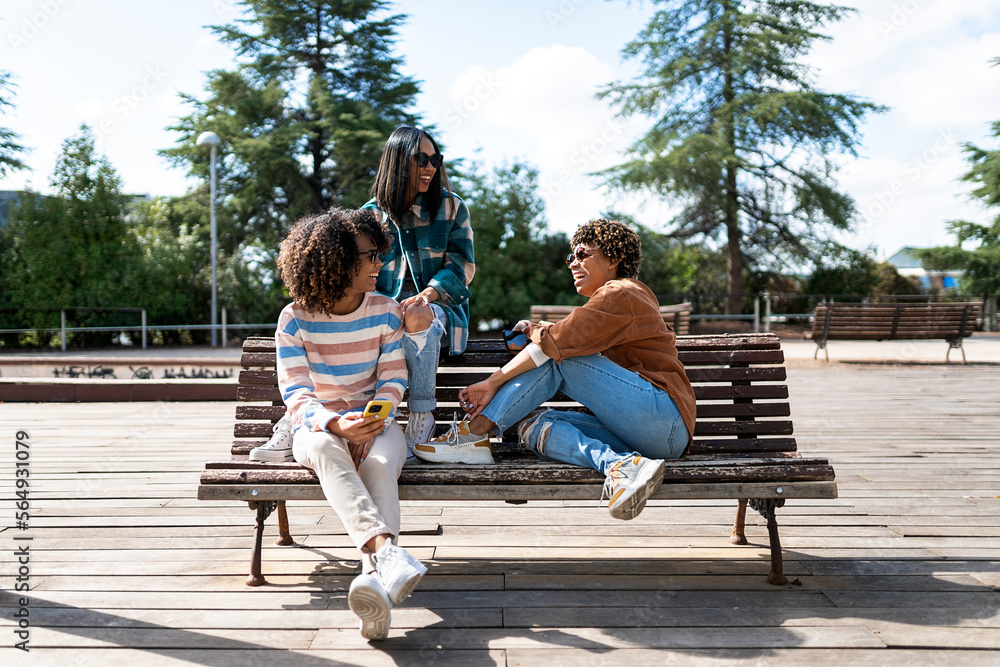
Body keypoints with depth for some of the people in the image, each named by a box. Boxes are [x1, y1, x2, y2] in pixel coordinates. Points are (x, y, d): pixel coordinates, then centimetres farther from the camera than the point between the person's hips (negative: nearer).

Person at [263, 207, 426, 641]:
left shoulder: (385, 311, 1)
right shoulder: (295, 319, -6)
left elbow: (392, 379, 0)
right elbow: (295, 393, -12)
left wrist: (376, 416, -22)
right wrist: (334, 423, -32)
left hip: (373, 424, 2)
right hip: (317, 426, -1)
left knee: (380, 462, -35)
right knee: (325, 450, -39)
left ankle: (374, 577, -52)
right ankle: (387, 552, -58)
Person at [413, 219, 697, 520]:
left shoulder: (618, 294, -5)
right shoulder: (629, 297, 27)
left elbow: (557, 343, -14)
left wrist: (493, 382, -10)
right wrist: (539, 333, 10)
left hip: (662, 413, -9)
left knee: (556, 357, -14)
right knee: (532, 424, -5)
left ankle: (477, 430, -13)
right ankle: (620, 465, -25)